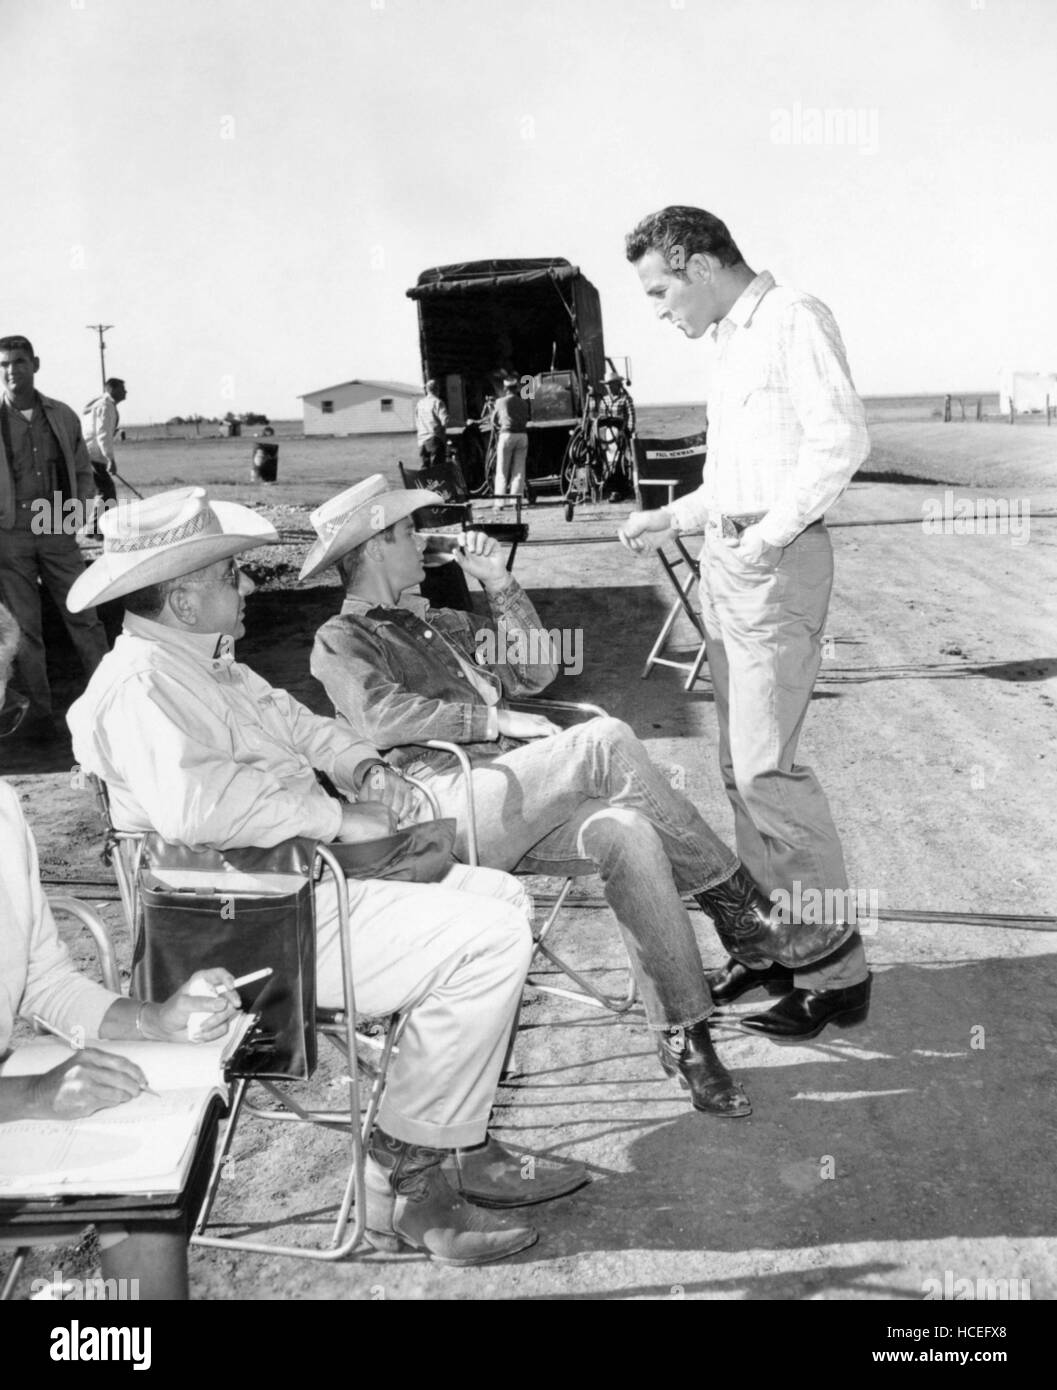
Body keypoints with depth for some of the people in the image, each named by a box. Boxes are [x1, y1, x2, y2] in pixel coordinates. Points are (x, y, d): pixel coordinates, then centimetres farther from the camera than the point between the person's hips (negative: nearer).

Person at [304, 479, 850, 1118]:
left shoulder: (438, 623, 32)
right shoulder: (341, 642, 9)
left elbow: (536, 672, 27)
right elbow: (382, 715, -12)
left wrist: (501, 585, 18)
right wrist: (493, 719, -15)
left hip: (520, 809, 7)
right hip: (449, 806, -6)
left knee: (627, 834, -25)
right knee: (605, 740, -27)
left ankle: (684, 1035, -21)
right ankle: (730, 896, -14)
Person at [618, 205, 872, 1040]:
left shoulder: (794, 321, -7)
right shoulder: (734, 341, 21)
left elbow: (843, 439, -19)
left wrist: (769, 533, -18)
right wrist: (668, 518, 19)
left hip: (777, 562, -10)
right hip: (725, 560, 10)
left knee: (767, 766, -12)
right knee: (740, 764, 10)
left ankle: (838, 970, -2)